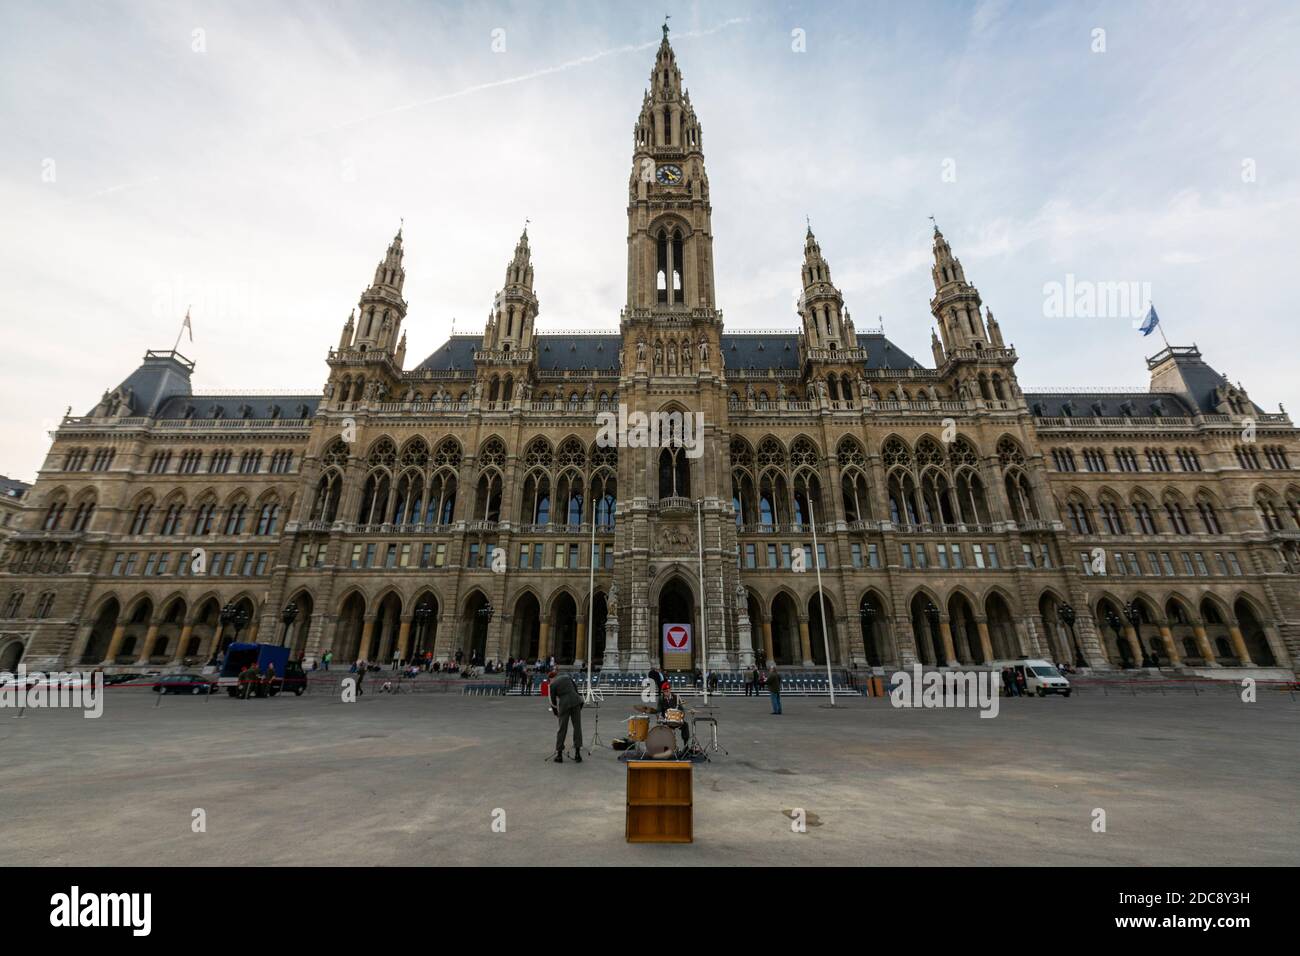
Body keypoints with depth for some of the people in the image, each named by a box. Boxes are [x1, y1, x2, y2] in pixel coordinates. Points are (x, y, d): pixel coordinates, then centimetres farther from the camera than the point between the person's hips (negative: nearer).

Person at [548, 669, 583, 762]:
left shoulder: (553, 685, 8)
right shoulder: (567, 677, 17)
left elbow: (553, 701, 12)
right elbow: (576, 689, 17)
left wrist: (556, 713, 28)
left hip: (564, 704, -3)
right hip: (576, 701, 3)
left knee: (562, 729, 9)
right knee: (577, 727, 7)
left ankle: (559, 755, 16)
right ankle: (577, 754, 7)